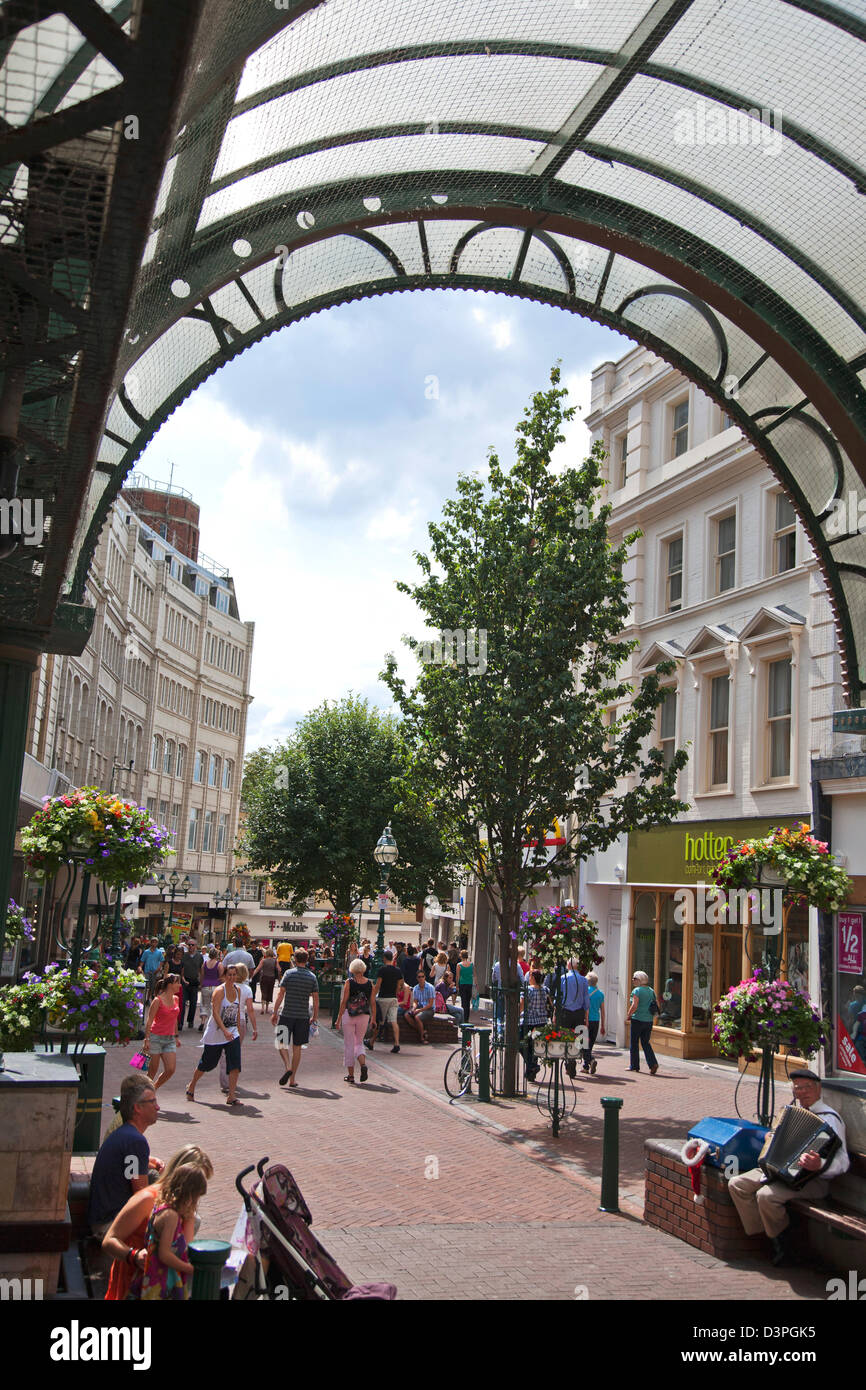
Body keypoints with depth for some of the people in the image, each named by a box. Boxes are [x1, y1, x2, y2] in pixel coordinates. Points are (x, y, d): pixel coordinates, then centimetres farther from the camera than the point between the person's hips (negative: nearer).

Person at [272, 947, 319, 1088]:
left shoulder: (289, 973, -5)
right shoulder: (312, 977, 2)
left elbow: (280, 995, -5)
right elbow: (316, 999, 4)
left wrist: (275, 1013, 2)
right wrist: (315, 1017, 14)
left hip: (287, 1014, -2)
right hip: (303, 1016, 2)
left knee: (282, 1043, 11)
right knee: (297, 1047, 8)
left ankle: (287, 1066, -14)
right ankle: (293, 1080, 10)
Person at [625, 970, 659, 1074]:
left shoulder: (637, 990, -11)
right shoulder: (651, 990, 10)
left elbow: (634, 1006, -19)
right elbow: (657, 1005, 11)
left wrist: (628, 1016, -6)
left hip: (638, 1019, -6)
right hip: (649, 1021, 6)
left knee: (633, 1043, 7)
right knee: (646, 1043, 13)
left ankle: (635, 1066, 11)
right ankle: (653, 1064, -4)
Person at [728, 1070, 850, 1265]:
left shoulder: (828, 1118, -12)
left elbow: (842, 1162, -21)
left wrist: (818, 1166, -40)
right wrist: (771, 1138, 11)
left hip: (811, 1180, -8)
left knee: (766, 1195, -31)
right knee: (736, 1185, -5)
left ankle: (779, 1239, -2)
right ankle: (767, 1235, 0)